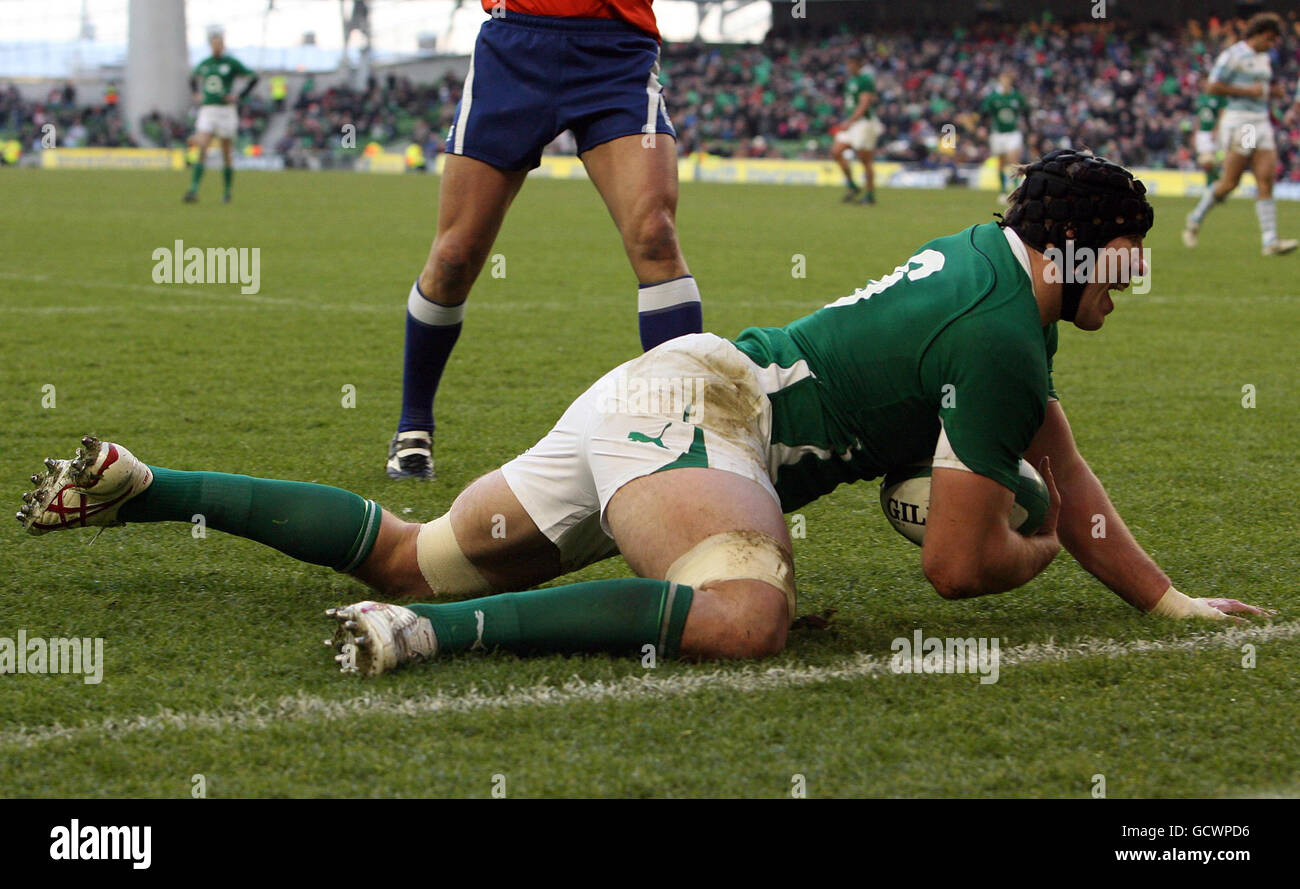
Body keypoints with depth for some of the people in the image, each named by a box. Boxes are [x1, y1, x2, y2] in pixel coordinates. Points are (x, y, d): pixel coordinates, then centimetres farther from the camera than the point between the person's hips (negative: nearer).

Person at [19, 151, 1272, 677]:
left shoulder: (995, 254, 18)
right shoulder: (997, 337, -12)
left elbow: (1060, 466, 28)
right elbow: (955, 566, -9)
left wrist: (1164, 597, 29)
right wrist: (1040, 552, 13)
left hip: (654, 395, 10)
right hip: (693, 413, -10)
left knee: (411, 557, 16)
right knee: (743, 613, -39)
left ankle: (138, 489, 16)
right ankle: (440, 631, -43)